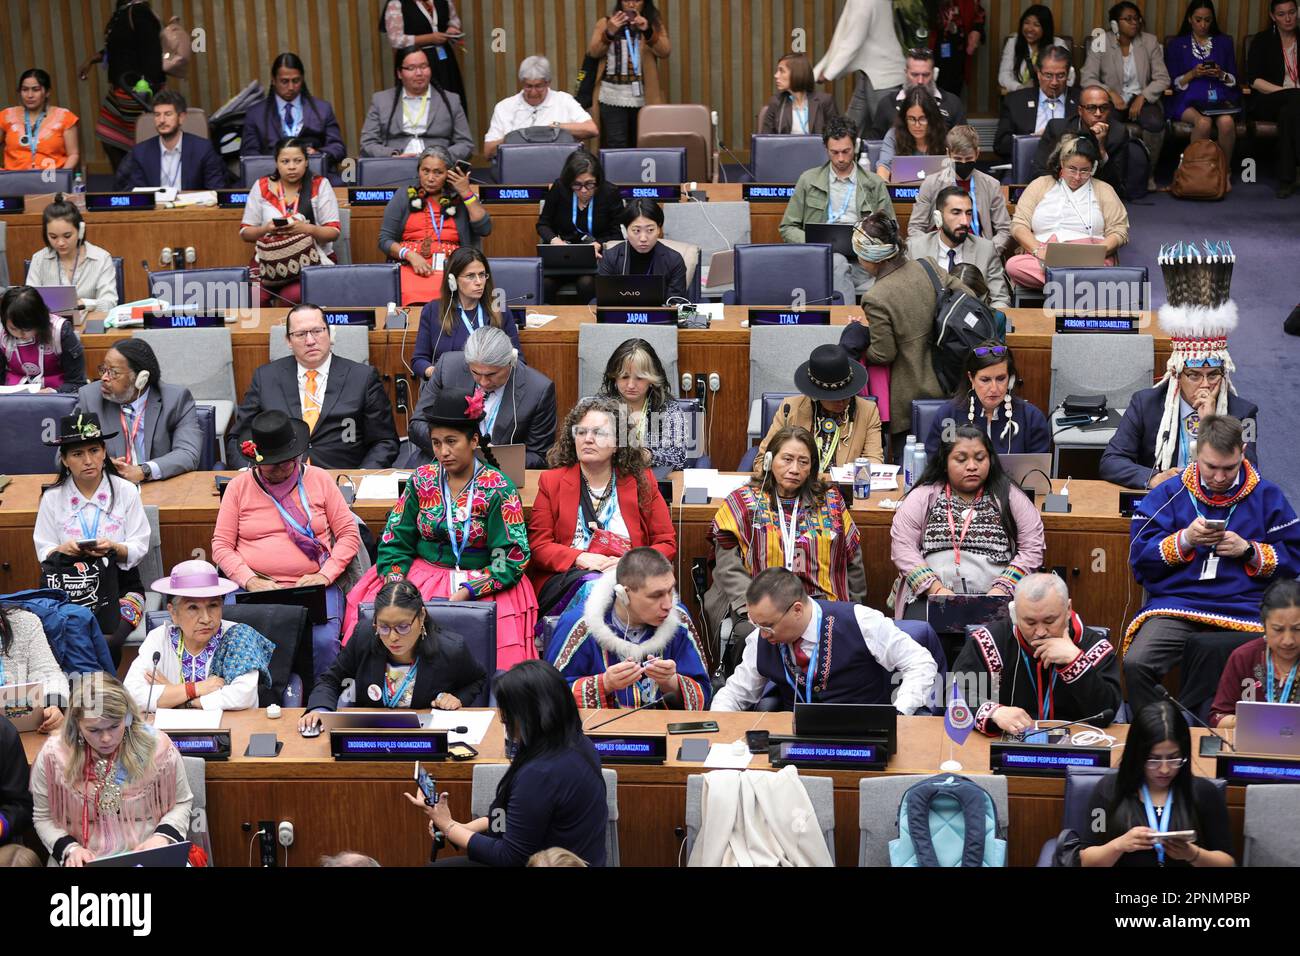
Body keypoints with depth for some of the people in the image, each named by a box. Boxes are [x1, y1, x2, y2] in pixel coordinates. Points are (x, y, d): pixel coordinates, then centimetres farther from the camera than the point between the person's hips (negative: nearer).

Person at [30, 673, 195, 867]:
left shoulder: (159, 747, -7)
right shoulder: (53, 755, -7)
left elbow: (181, 802, 7)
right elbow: (44, 818, 5)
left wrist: (164, 836, -10)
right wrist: (69, 849, -11)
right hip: (84, 860, 0)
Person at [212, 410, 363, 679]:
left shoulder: (319, 479, 11)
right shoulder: (239, 486, 10)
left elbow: (349, 534, 8)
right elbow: (221, 546, 6)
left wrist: (325, 575, -8)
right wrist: (249, 580, -11)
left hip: (313, 586, 0)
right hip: (253, 586, 0)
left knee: (323, 642, -29)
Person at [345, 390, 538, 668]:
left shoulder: (498, 488, -5)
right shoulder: (422, 480, 7)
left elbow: (512, 558, -9)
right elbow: (395, 542, 8)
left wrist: (464, 593, -20)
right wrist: (395, 584, -12)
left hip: (482, 580, -3)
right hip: (423, 572, 3)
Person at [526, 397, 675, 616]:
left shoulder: (641, 482, 13)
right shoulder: (552, 482, 13)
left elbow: (667, 544, 12)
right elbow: (538, 544, 6)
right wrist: (579, 559, -13)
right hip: (566, 579, 0)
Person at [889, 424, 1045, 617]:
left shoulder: (1008, 496, 10)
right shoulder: (923, 496, 9)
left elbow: (1032, 549, 6)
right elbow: (902, 546, 1)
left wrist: (1001, 589, -10)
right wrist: (937, 589, -12)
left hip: (993, 598, 0)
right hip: (930, 596, 0)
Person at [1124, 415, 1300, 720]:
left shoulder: (1267, 497, 14)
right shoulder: (1167, 495, 13)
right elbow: (1141, 558, 9)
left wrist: (1249, 550, -3)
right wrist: (1185, 540, -5)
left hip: (1244, 610, 0)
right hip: (1176, 606, 0)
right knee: (1135, 665, -29)